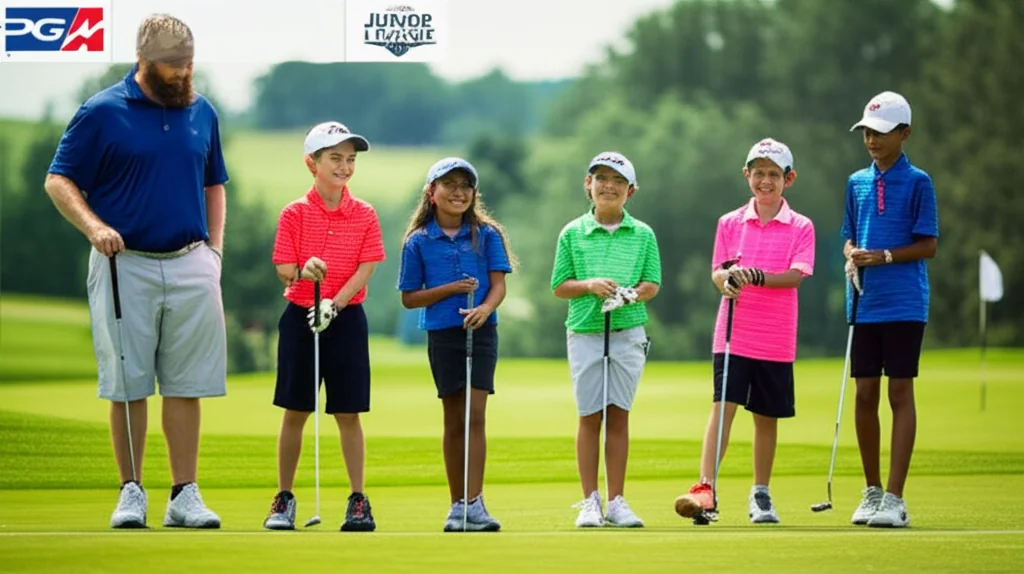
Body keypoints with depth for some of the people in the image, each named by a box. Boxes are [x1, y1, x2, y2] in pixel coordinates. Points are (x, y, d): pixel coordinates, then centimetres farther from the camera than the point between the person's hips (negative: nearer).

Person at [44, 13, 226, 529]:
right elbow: (59, 181, -2)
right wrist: (93, 226, -18)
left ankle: (185, 495, 6)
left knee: (186, 385, 2)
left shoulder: (201, 113, 9)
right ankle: (131, 492, 9)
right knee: (127, 385, 1)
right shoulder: (101, 113, -4)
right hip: (125, 265, -3)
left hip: (190, 265, 3)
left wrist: (215, 247, 9)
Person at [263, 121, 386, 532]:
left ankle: (358, 499, 7)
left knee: (349, 413, 1)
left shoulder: (364, 215, 2)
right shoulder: (294, 213, -1)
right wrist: (303, 271, -27)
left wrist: (335, 302, -18)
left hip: (347, 318, 0)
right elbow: (283, 269, -4)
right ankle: (284, 498, 12)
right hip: (299, 316, 0)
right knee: (294, 412, 4)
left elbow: (366, 268, -5)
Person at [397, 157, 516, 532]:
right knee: (454, 419, 7)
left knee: (475, 415, -10)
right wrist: (451, 289, -11)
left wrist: (485, 308, -23)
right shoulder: (418, 242, 2)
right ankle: (457, 504, 15)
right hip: (442, 334, 1)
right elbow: (409, 298, 3)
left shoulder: (487, 234, 3)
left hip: (482, 331, -1)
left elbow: (499, 284, -2)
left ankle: (473, 503, -12)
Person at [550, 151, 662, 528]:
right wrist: (590, 286, -13)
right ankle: (590, 501, 8)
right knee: (589, 417, 2)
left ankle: (616, 501, 10)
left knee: (619, 415, 3)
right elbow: (559, 286, 5)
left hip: (628, 332, 1)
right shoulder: (572, 233, 3)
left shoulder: (643, 234, 4)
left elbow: (653, 284, 5)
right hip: (584, 333, 0)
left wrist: (631, 293, -15)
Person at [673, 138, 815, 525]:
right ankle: (705, 489, -18)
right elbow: (718, 270, 3)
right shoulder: (730, 223, 7)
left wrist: (757, 276, -27)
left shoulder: (800, 228, 1)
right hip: (733, 333, 0)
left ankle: (760, 494, 21)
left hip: (776, 340, 0)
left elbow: (796, 275, -12)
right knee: (722, 406, -12)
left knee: (766, 416, 8)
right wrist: (726, 280, -21)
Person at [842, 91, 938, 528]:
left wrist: (884, 256, -18)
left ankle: (895, 499, -3)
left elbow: (928, 245, -6)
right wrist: (852, 257, -5)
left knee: (900, 393, -4)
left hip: (904, 306, -5)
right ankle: (872, 492, 17)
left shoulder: (917, 182, -4)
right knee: (864, 394, 6)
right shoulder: (857, 182, 12)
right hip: (864, 304, 5)